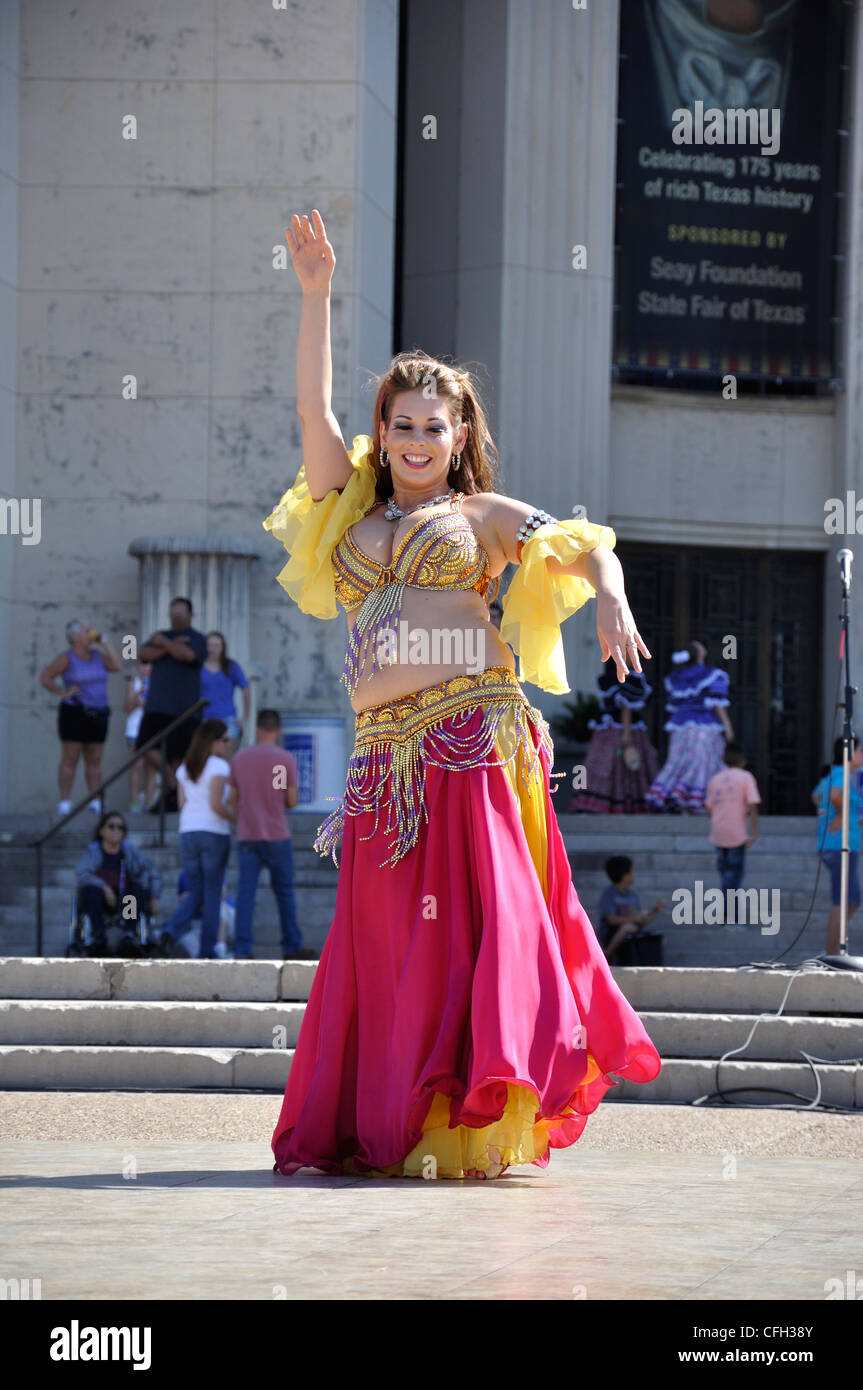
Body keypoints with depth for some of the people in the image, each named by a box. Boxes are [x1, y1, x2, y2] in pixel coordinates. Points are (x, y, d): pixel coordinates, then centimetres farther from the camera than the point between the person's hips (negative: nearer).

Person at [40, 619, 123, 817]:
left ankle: (95, 801, 8)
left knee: (94, 760, 5)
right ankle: (64, 802, -5)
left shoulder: (97, 655, 11)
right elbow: (45, 678, -7)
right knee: (70, 758, -6)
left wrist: (105, 643, 0)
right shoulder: (67, 658, -4)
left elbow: (117, 666, -1)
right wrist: (62, 693, -8)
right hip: (74, 713, -5)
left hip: (98, 713, 5)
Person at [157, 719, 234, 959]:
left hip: (188, 832, 5)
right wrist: (236, 818, -3)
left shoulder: (184, 768, 11)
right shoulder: (218, 766, -9)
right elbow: (216, 804, -17)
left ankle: (172, 930, -14)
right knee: (212, 894, 3)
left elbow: (182, 804, 10)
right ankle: (207, 952, 3)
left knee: (196, 893, 12)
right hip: (214, 834, -5)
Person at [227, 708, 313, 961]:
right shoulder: (286, 759, -5)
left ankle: (241, 951, -8)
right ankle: (292, 947, 14)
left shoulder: (239, 758, 4)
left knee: (246, 893, 0)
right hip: (277, 836, -2)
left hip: (247, 837, 2)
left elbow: (233, 800, 8)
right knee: (284, 892, 9)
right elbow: (292, 800, -3)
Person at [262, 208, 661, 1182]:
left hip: (471, 729, -3)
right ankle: (371, 1132, 5)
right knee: (381, 939, 1)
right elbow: (312, 407, 12)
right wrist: (314, 292, 7)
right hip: (385, 749, 3)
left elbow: (586, 551, 3)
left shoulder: (482, 516, 13)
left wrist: (612, 603, -19)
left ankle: (472, 1126, -12)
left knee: (475, 916, -10)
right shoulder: (353, 511, 20)